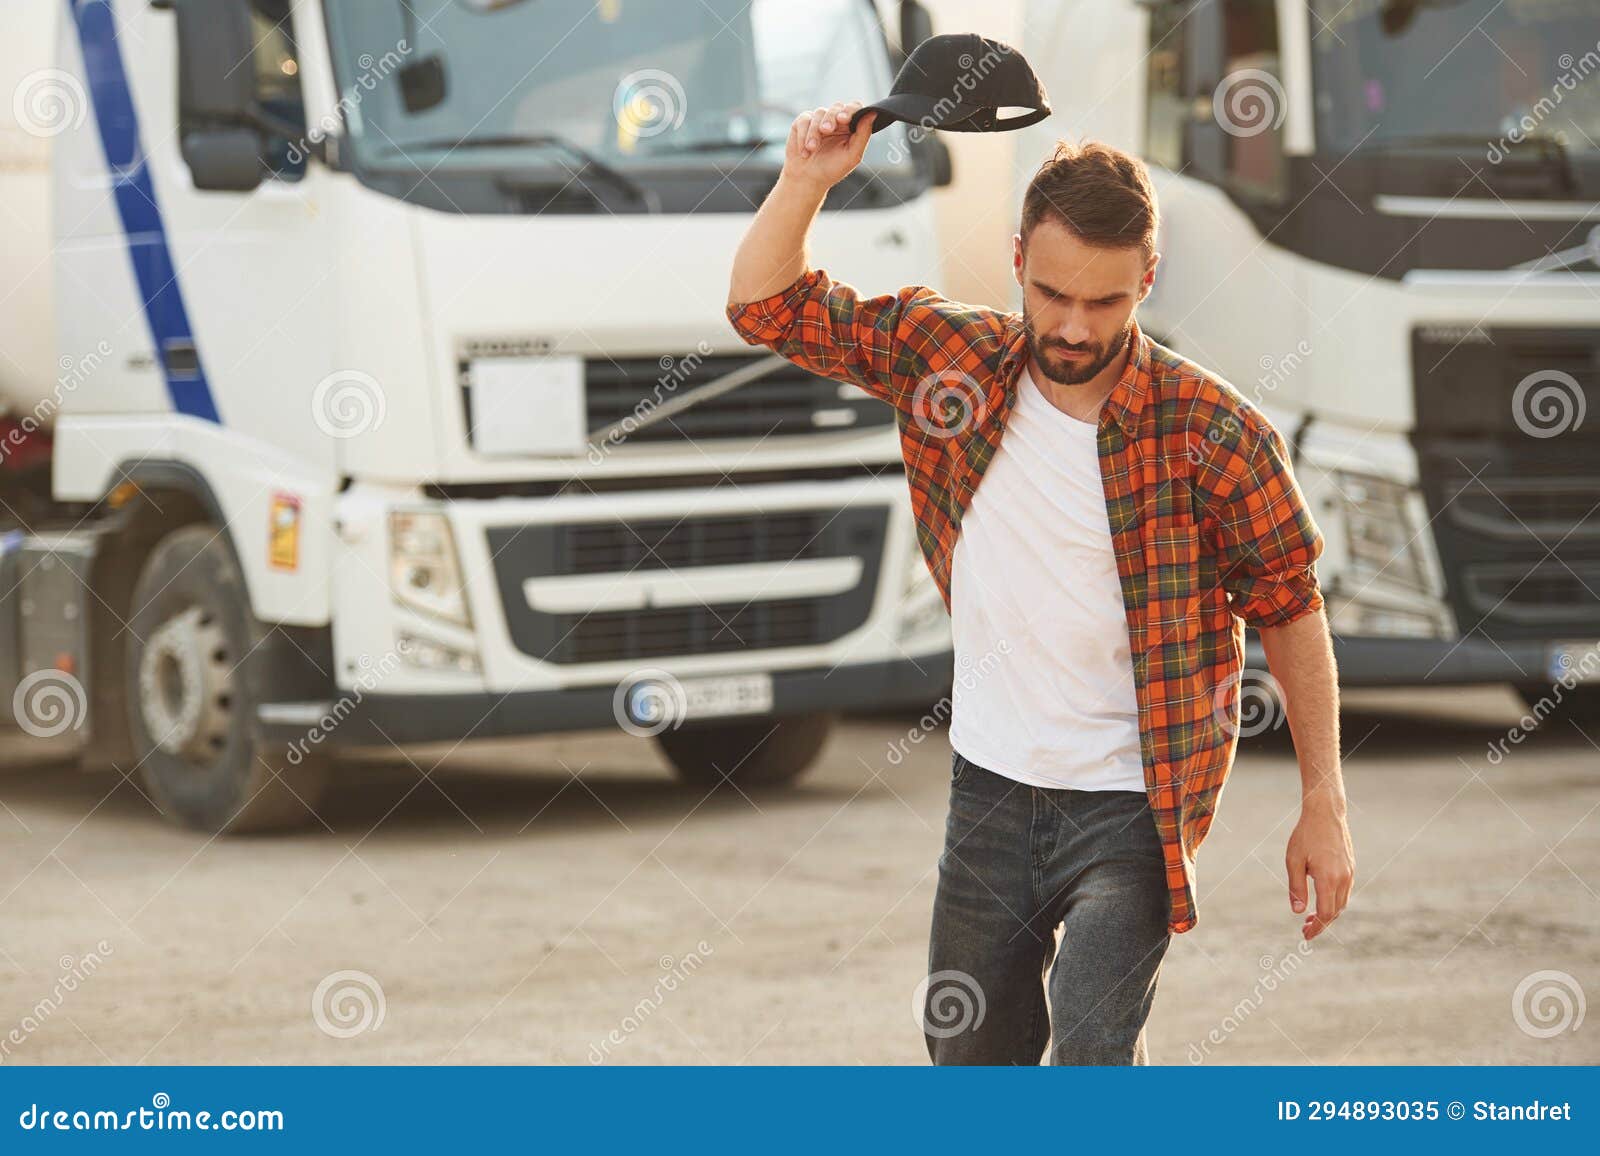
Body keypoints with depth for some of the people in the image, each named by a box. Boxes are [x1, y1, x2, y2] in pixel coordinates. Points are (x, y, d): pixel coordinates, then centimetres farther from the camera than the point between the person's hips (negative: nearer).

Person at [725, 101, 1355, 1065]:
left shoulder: (1214, 434, -15)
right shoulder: (950, 355, -4)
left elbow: (1290, 609, -5)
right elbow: (768, 307, 4)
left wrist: (1325, 805, -5)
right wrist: (804, 185, -15)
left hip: (1133, 805, -5)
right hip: (990, 789, 5)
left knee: (1093, 1049, -22)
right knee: (972, 1056, 17)